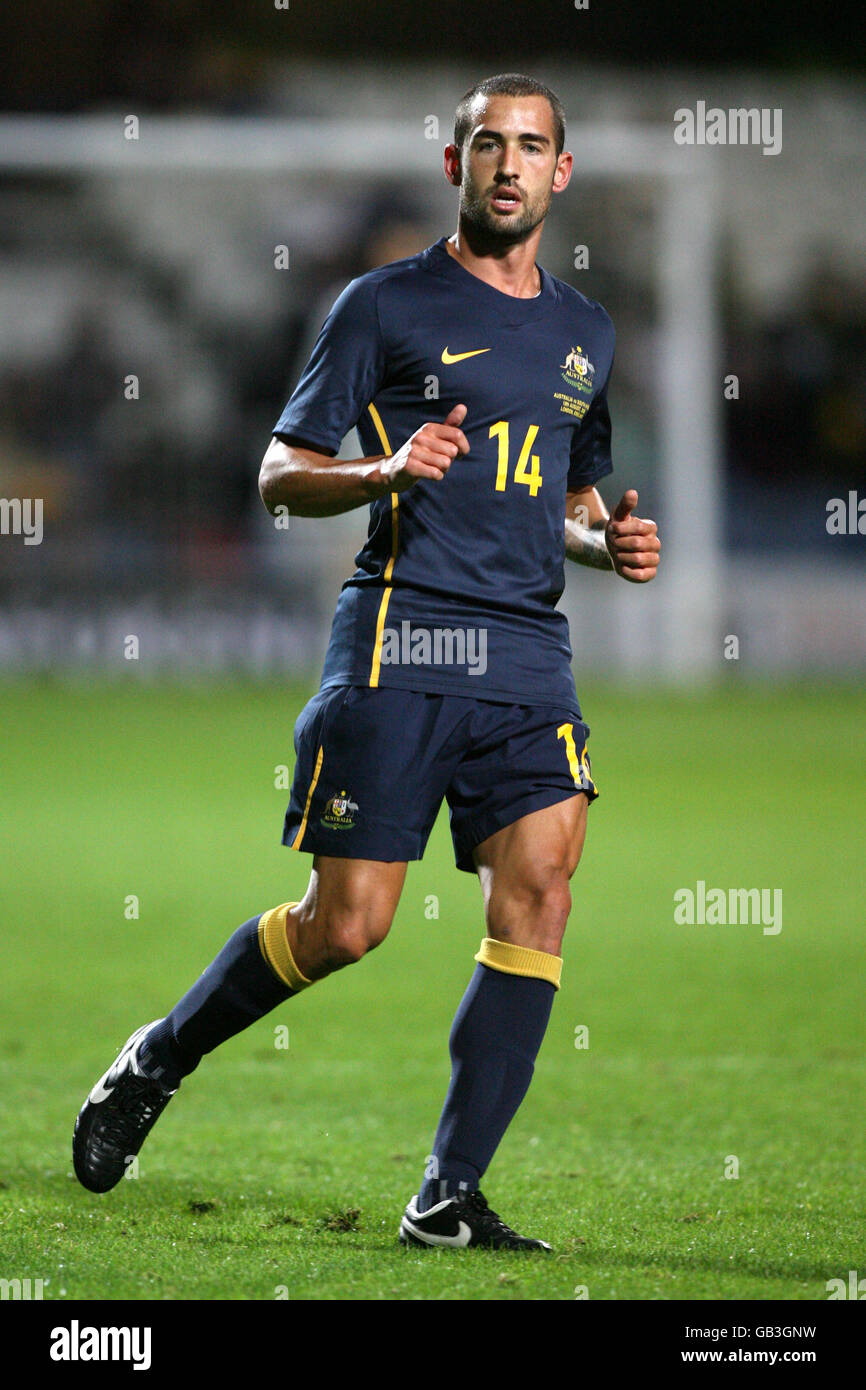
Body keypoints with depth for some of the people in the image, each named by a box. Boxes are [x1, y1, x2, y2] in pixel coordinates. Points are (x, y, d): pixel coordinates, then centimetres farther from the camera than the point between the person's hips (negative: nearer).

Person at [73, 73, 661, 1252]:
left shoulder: (584, 334, 19)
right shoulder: (387, 305, 3)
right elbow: (280, 473, 3)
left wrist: (610, 542, 9)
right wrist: (385, 471, -16)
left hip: (528, 649, 5)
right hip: (402, 639, -5)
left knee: (540, 897, -13)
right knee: (346, 924, -7)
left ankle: (450, 1198, -9)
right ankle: (157, 1062, 19)